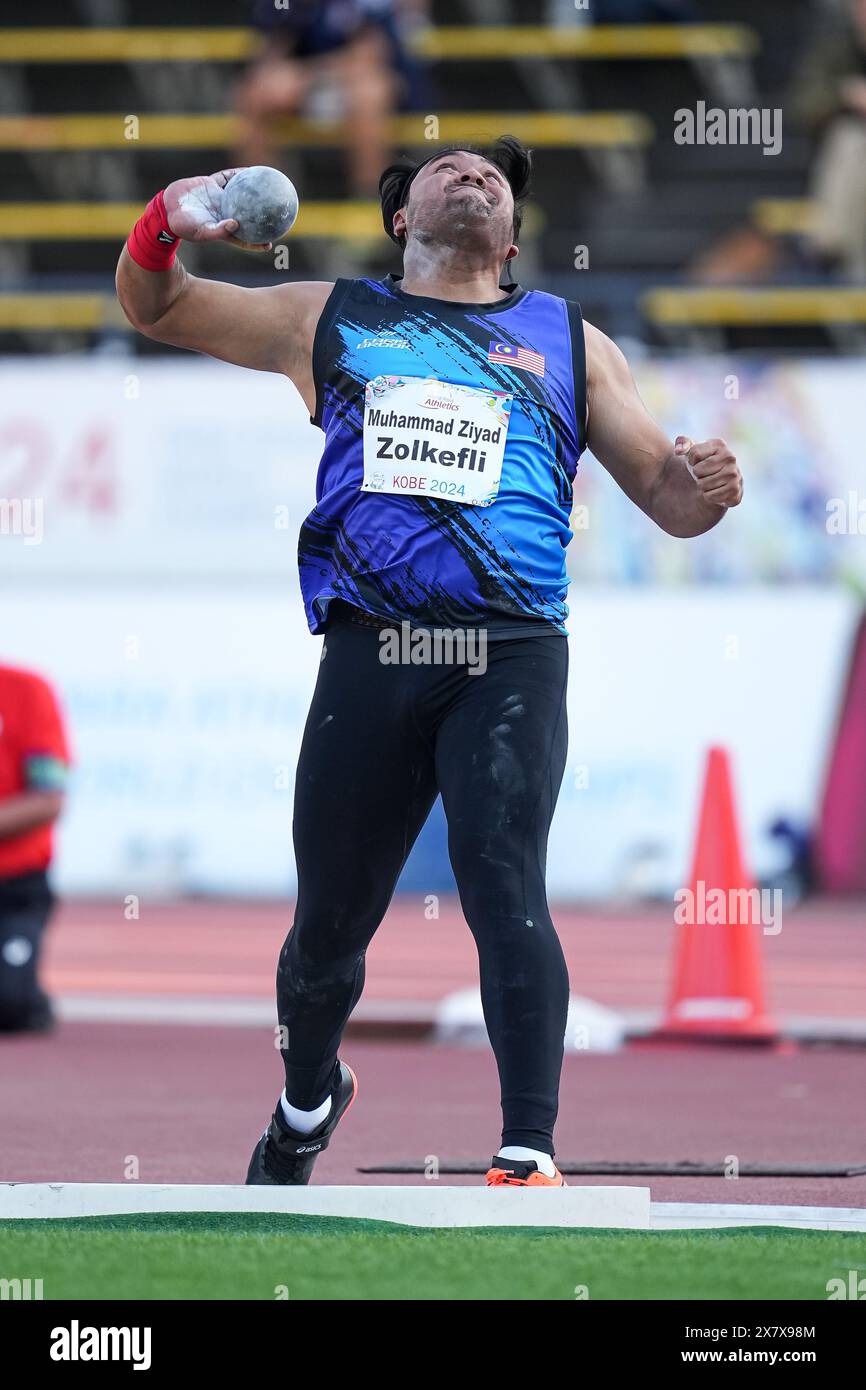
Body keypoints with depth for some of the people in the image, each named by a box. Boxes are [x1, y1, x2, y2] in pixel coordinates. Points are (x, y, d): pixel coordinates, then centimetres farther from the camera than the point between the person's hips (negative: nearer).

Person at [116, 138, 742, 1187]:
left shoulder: (569, 343, 19)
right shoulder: (330, 320, 20)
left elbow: (662, 495, 17)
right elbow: (152, 310, 25)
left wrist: (701, 490, -8)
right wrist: (164, 227, 1)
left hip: (511, 656, -1)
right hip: (370, 653, 2)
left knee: (503, 891, -20)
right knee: (332, 915, 8)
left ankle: (529, 1153, -25)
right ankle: (308, 1102, 36)